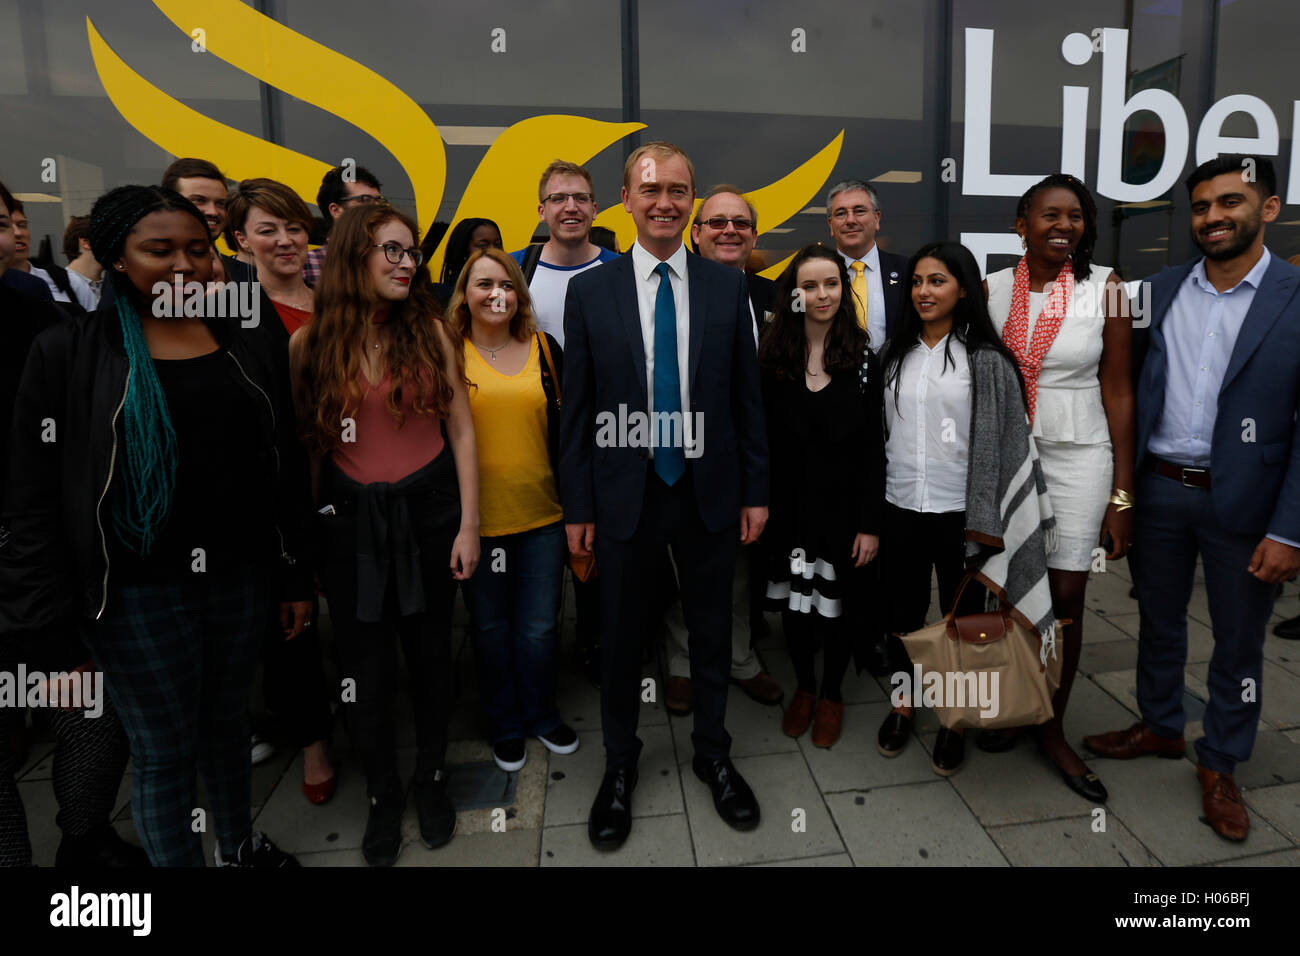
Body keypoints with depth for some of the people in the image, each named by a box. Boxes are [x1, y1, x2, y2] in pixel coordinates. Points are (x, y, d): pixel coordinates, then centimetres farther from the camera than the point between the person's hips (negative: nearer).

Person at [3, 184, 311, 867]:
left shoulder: (243, 345, 4)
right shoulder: (70, 352, -5)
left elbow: (285, 470, 6)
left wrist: (296, 577, 6)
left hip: (241, 577, 4)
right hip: (140, 592, -3)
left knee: (226, 723, 21)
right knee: (163, 753, 9)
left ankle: (238, 847, 43)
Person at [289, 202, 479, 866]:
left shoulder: (432, 333, -2)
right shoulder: (310, 344, -2)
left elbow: (461, 432, 0)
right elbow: (303, 441, 2)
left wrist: (468, 524, -4)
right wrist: (305, 536, 0)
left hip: (429, 512, 0)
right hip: (351, 522, 0)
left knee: (430, 655, 12)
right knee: (368, 673, 7)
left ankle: (432, 779, 36)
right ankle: (383, 797, 31)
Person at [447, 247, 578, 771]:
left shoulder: (545, 348, 4)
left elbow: (565, 427, 7)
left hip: (541, 515, 2)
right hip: (475, 517, -1)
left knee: (540, 626, 10)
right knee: (490, 627, 13)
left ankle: (541, 713, 36)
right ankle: (506, 723, 35)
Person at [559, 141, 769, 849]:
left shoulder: (727, 287, 2)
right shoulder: (590, 291, -1)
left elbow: (747, 397, 4)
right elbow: (576, 406, 0)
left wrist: (756, 491, 2)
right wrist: (577, 506, -2)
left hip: (710, 493, 1)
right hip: (625, 494, -1)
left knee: (711, 631, 15)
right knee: (621, 637, 12)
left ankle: (712, 752, 38)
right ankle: (620, 764, 35)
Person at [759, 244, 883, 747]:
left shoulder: (862, 358, -3)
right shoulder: (772, 357, -2)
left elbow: (873, 447, -5)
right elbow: (761, 440, -3)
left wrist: (869, 522, -8)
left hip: (841, 504, -1)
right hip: (789, 505, 1)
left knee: (835, 605, 11)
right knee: (793, 602, 12)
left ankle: (832, 694, 34)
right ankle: (803, 687, 36)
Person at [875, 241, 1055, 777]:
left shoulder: (985, 359, -5)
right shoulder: (896, 353, 7)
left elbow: (998, 442, -7)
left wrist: (985, 524, -11)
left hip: (958, 512, -3)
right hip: (900, 508, 3)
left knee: (962, 619, 10)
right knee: (904, 613, 15)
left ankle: (953, 722, 29)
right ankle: (903, 706, 35)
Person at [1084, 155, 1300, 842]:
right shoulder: (1163, 288, 3)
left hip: (1242, 502, -3)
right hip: (1157, 489, 3)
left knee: (1238, 643, 12)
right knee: (1158, 622, 18)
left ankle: (1220, 765, 31)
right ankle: (1159, 727, 39)